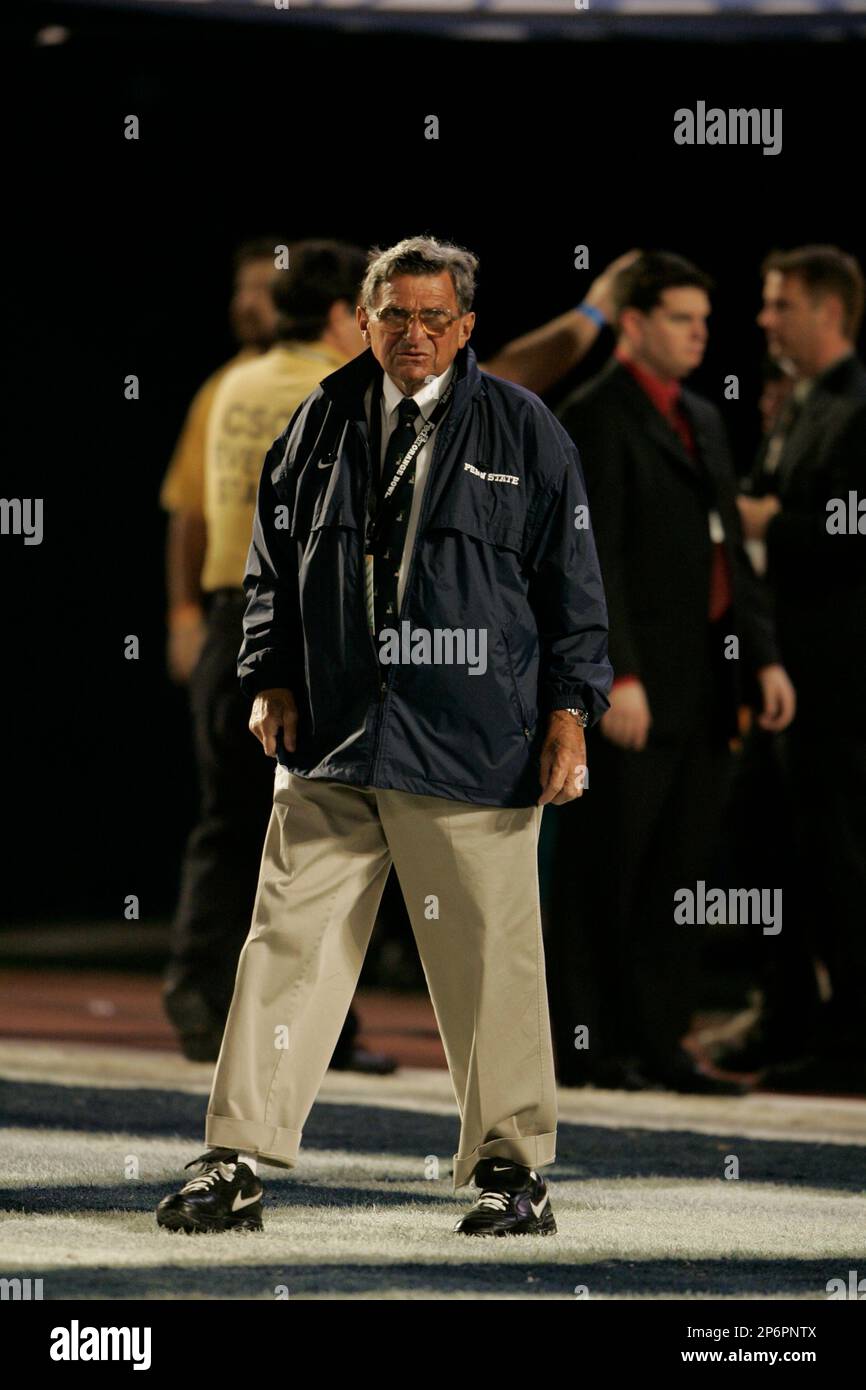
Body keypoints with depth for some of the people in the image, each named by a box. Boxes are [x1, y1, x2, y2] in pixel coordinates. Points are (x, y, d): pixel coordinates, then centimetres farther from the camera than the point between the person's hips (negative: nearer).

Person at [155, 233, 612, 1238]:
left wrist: (569, 712, 0)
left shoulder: (524, 433, 4)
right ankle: (236, 1164, 1)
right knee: (289, 940, -2)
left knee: (488, 960, 0)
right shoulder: (321, 425, 12)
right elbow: (271, 562, 19)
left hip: (474, 747, -3)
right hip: (329, 741, 3)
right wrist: (271, 677, 8)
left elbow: (572, 580, 5)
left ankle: (513, 1171, 12)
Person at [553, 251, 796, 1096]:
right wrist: (616, 677, -20)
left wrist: (764, 654, 11)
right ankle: (582, 1043, 3)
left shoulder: (702, 420, 19)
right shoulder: (596, 417, -7)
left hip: (703, 687, 8)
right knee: (603, 870, -2)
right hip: (635, 690, -8)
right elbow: (592, 558, -14)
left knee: (679, 870, 9)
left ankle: (657, 1042, 14)